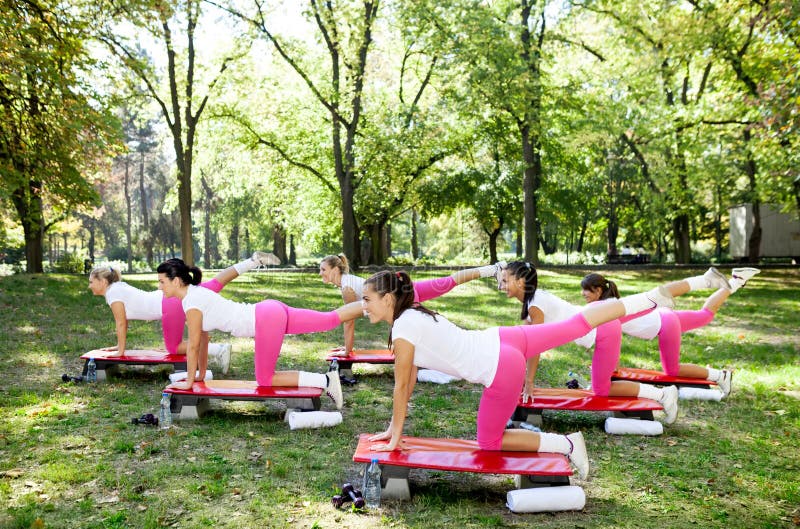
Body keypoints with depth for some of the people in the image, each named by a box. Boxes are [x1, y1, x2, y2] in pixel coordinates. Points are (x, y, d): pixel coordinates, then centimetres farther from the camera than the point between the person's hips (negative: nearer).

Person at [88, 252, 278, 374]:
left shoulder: (113, 293, -5)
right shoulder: (119, 287, 20)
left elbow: (121, 323, -6)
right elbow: (124, 321, 28)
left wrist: (120, 351, 1)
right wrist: (118, 345, 31)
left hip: (171, 306, -8)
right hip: (175, 296, 8)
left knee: (173, 348, 4)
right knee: (215, 284, 8)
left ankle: (219, 350, -9)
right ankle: (254, 260, 3)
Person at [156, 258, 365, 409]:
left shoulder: (191, 302, -11)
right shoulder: (195, 293, 15)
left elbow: (193, 345, -7)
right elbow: (203, 338, 22)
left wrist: (189, 382, 3)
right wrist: (201, 374, 26)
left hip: (267, 320, -9)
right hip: (269, 311, 9)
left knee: (264, 379, 1)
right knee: (332, 319, 9)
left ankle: (325, 381, -6)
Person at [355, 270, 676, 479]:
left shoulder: (403, 329, -14)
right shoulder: (414, 314, 12)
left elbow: (401, 386, -9)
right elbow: (410, 379, 17)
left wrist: (395, 438, 1)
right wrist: (392, 427, 21)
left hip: (501, 370, -8)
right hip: (500, 341, 8)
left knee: (489, 442, 9)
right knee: (577, 325, 18)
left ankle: (565, 445, 7)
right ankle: (651, 298, 26)